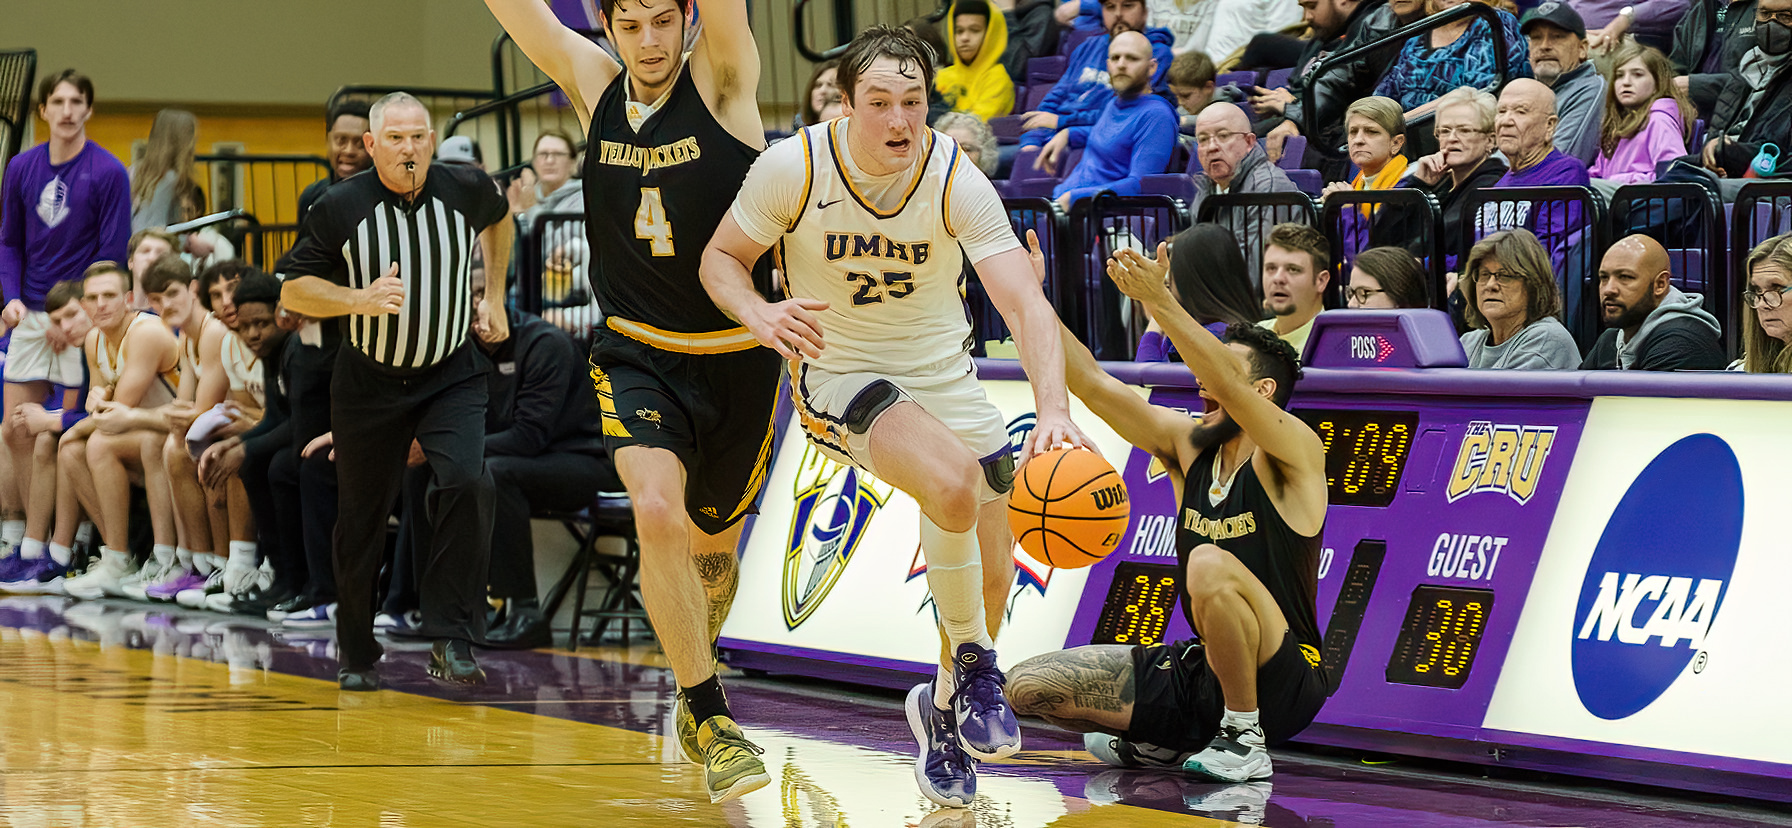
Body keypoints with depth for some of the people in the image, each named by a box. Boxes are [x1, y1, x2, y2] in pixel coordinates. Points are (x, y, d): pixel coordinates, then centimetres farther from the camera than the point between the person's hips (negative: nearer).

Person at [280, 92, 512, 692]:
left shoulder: (467, 191, -7)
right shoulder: (339, 208, -12)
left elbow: (499, 216, 19)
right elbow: (293, 290, -6)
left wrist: (494, 294, 15)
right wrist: (361, 299, -22)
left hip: (449, 378, 0)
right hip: (368, 384, 0)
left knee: (467, 483, -24)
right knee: (363, 515, 8)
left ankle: (451, 642, -20)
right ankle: (355, 653, 29)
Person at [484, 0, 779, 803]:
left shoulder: (721, 81, -11)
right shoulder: (594, 86, -3)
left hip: (735, 358, 0)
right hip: (637, 354, 0)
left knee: (713, 541, 17)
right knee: (657, 512, -24)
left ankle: (696, 677, 47)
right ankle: (711, 721, -14)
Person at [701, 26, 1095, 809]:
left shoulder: (955, 181, -18)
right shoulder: (794, 168, -18)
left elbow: (1026, 305, -24)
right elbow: (720, 257, -4)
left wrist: (1052, 408, -42)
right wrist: (760, 314, -27)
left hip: (944, 374, 3)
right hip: (838, 372, -3)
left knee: (993, 572, 2)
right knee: (954, 480, -32)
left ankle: (945, 705, 32)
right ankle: (974, 661, -10)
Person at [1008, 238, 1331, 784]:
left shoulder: (1294, 452, -11)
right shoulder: (1187, 444, 7)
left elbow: (1228, 386, -30)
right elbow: (1093, 385, 3)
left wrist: (1158, 301, -38)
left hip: (1282, 686, -7)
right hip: (1202, 673, 7)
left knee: (1210, 565, -36)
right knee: (1027, 686, -2)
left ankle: (1246, 740, -18)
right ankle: (1159, 740, 19)